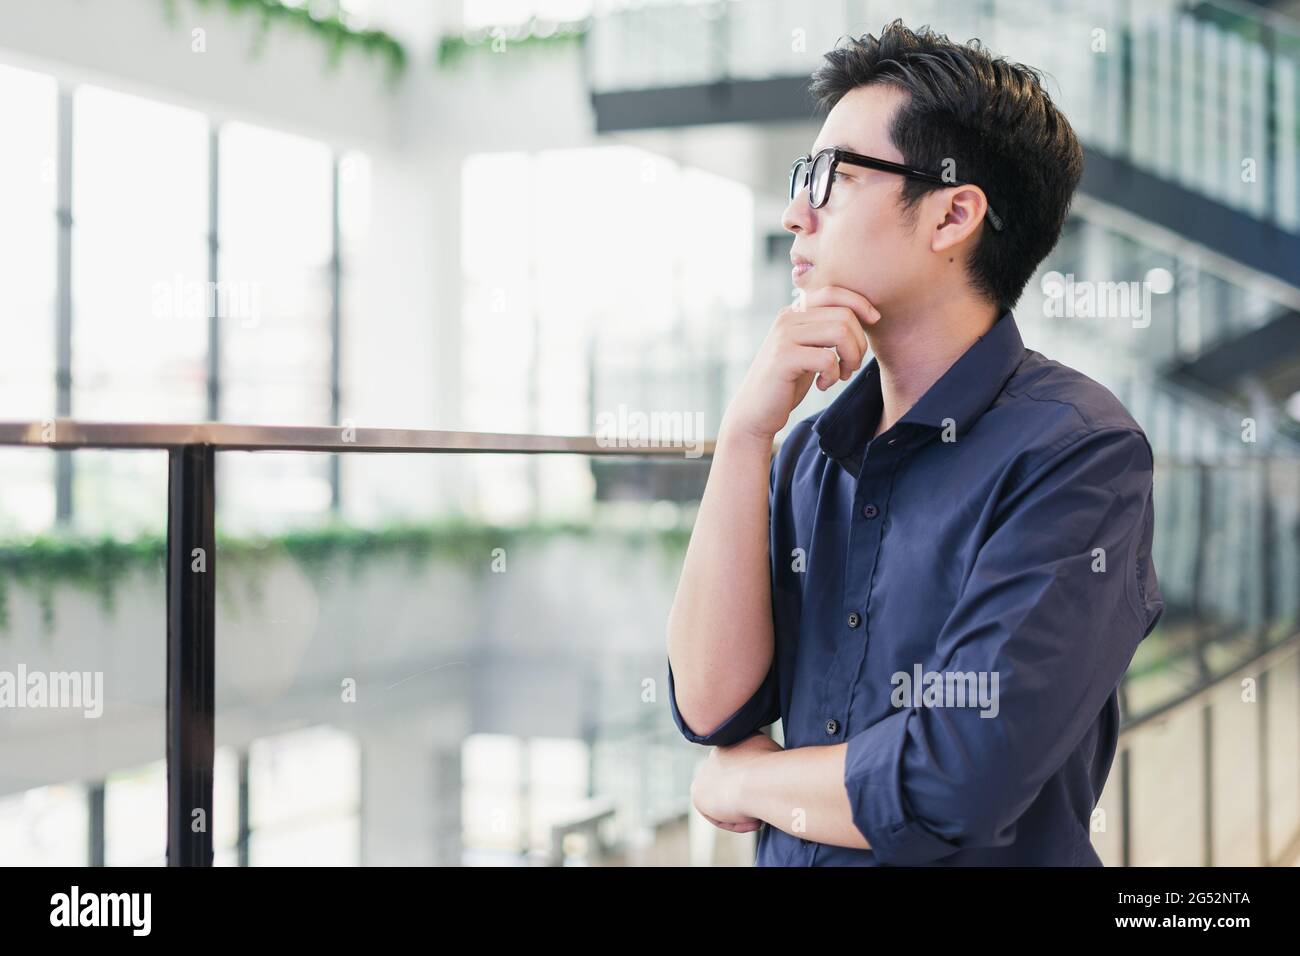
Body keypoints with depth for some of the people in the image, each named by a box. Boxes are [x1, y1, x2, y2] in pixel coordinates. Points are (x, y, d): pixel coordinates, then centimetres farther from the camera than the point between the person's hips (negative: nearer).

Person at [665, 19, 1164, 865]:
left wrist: (744, 781, -9)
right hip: (790, 855, 5)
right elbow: (713, 704, -9)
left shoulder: (1078, 452, -18)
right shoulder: (808, 456, 1)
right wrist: (746, 433, -15)